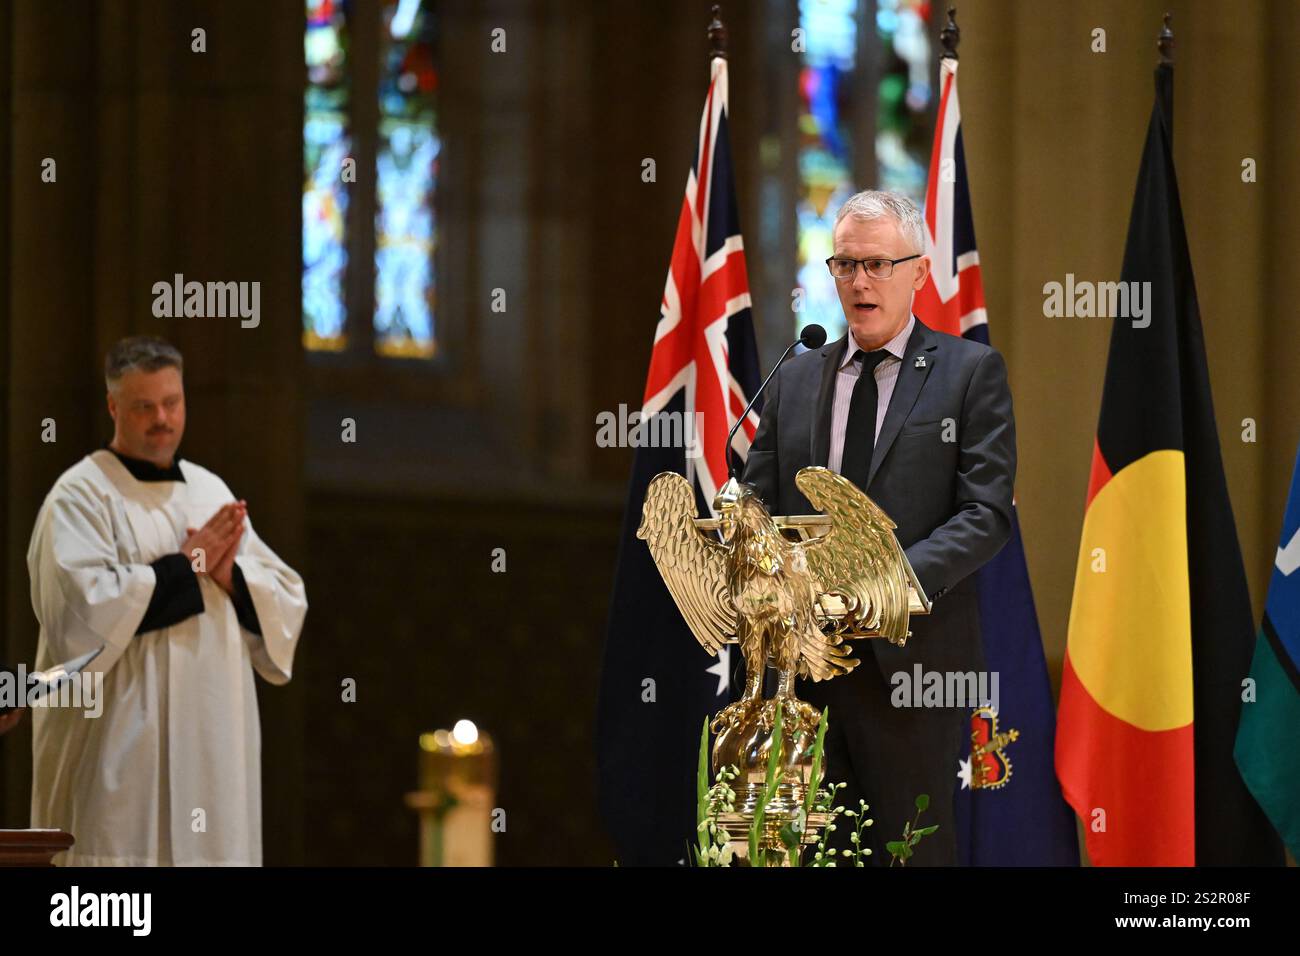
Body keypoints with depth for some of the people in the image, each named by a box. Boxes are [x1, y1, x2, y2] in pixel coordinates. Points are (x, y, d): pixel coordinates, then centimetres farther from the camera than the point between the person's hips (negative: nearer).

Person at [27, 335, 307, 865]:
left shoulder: (212, 493, 16)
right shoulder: (82, 495, -3)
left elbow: (286, 603, 14)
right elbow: (83, 610, -18)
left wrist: (229, 574, -7)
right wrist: (188, 565, -10)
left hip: (211, 744, 6)